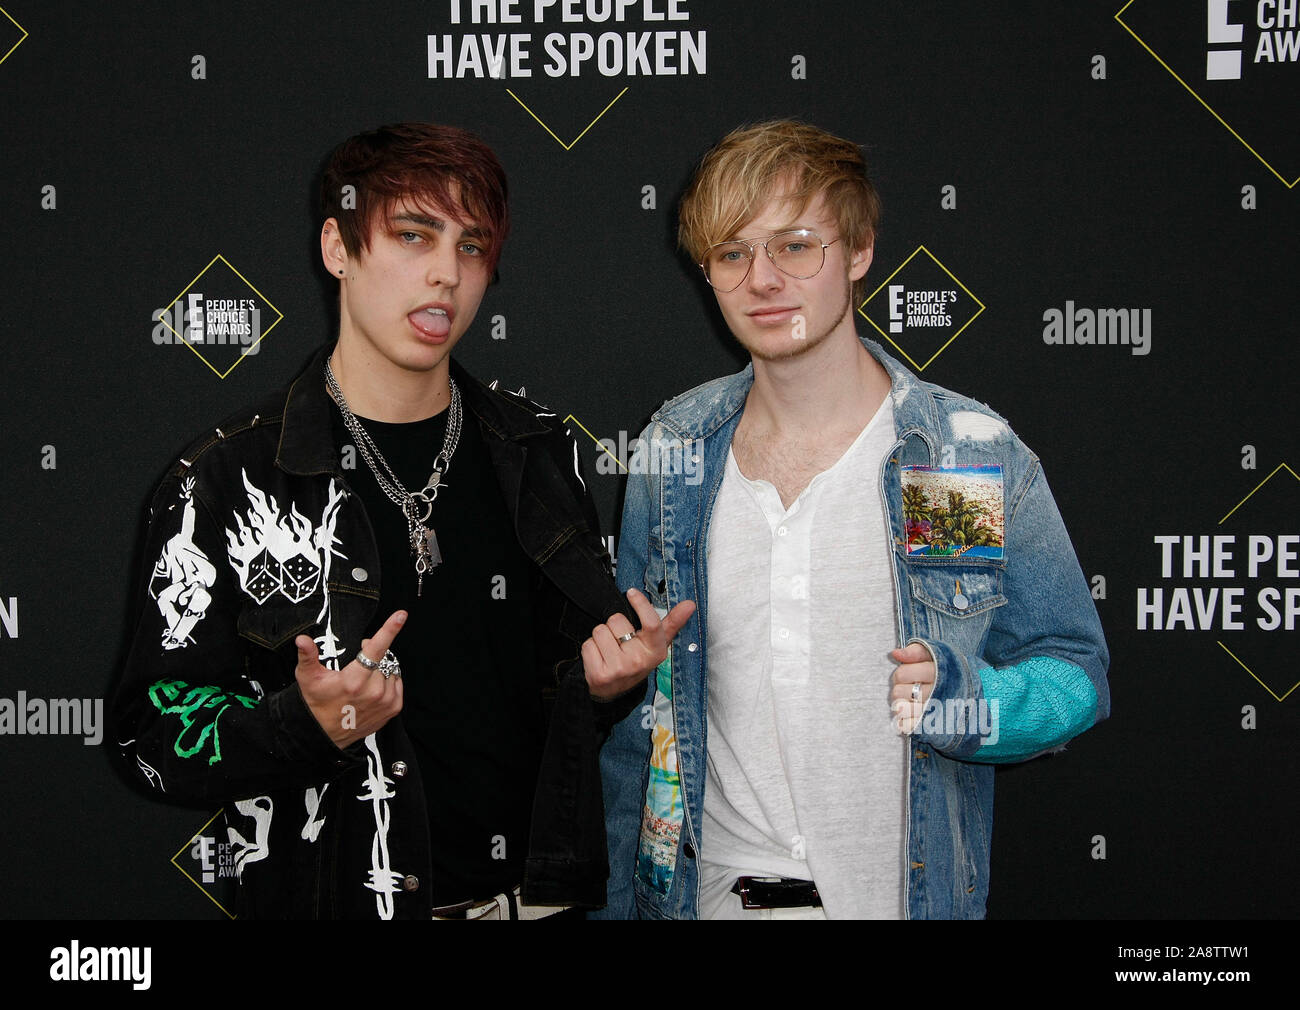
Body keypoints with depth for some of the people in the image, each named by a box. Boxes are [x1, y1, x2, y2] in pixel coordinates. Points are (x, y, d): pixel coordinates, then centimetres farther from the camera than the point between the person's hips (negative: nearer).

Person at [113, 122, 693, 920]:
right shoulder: (231, 482, -10)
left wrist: (612, 681, -8)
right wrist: (310, 724, -26)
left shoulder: (537, 450, 2)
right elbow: (159, 732, -9)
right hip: (340, 897, -3)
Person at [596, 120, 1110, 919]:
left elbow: (1075, 674, -4)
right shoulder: (676, 449, -1)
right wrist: (615, 898, 5)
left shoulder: (978, 456, -10)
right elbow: (637, 694, 5)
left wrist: (957, 697, -24)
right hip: (706, 890, 3)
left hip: (903, 893, -2)